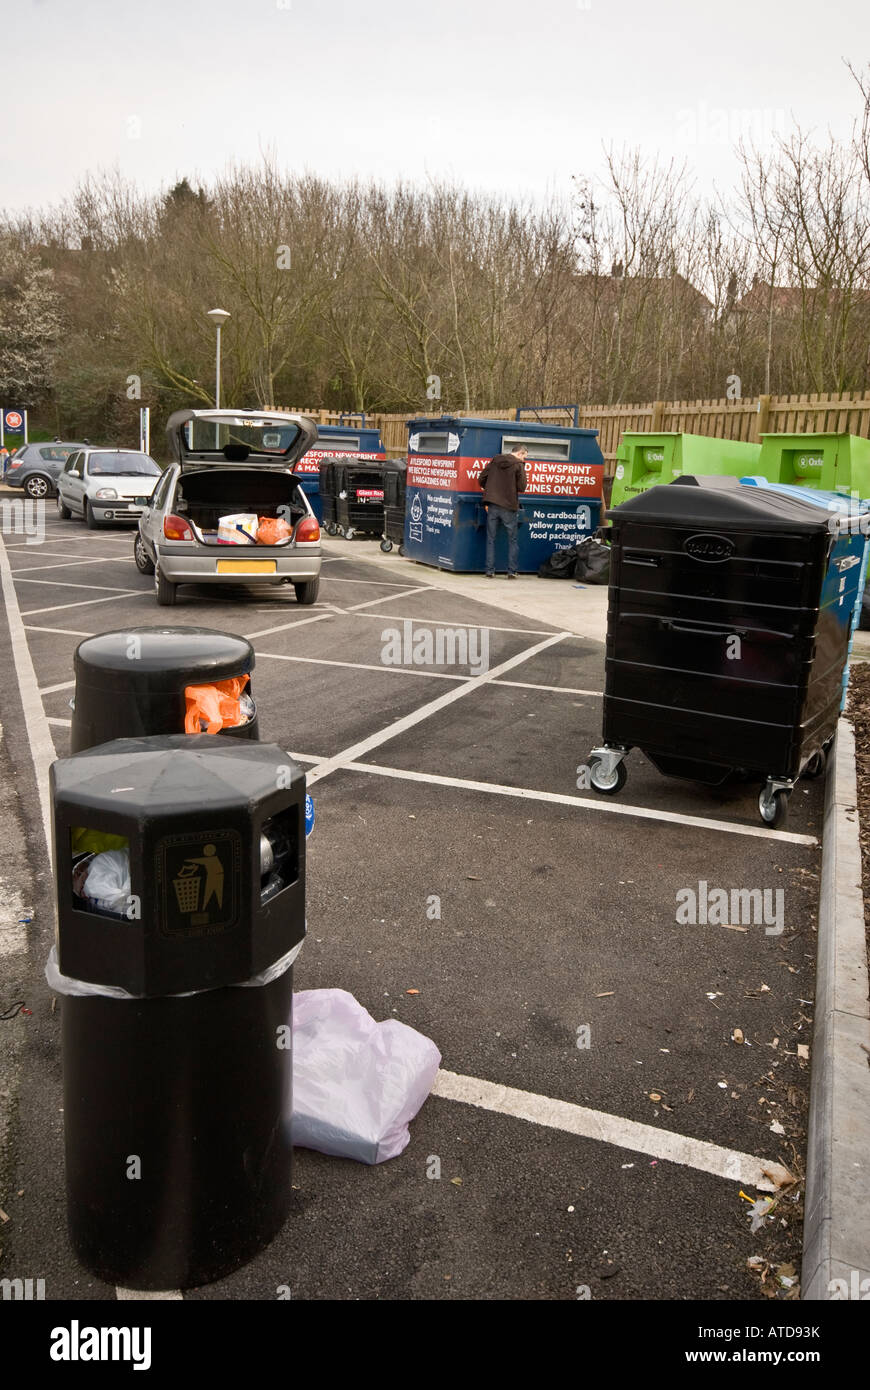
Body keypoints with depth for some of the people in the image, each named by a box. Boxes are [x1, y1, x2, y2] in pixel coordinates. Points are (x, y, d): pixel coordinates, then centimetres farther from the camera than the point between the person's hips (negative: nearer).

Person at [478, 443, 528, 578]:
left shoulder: (495, 461, 8)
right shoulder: (518, 465, -7)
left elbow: (482, 479, 8)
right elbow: (521, 487, -9)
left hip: (492, 505, 4)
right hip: (509, 506, -3)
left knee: (491, 539, 8)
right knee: (512, 539, 8)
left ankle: (490, 571, 6)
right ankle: (512, 571, 6)